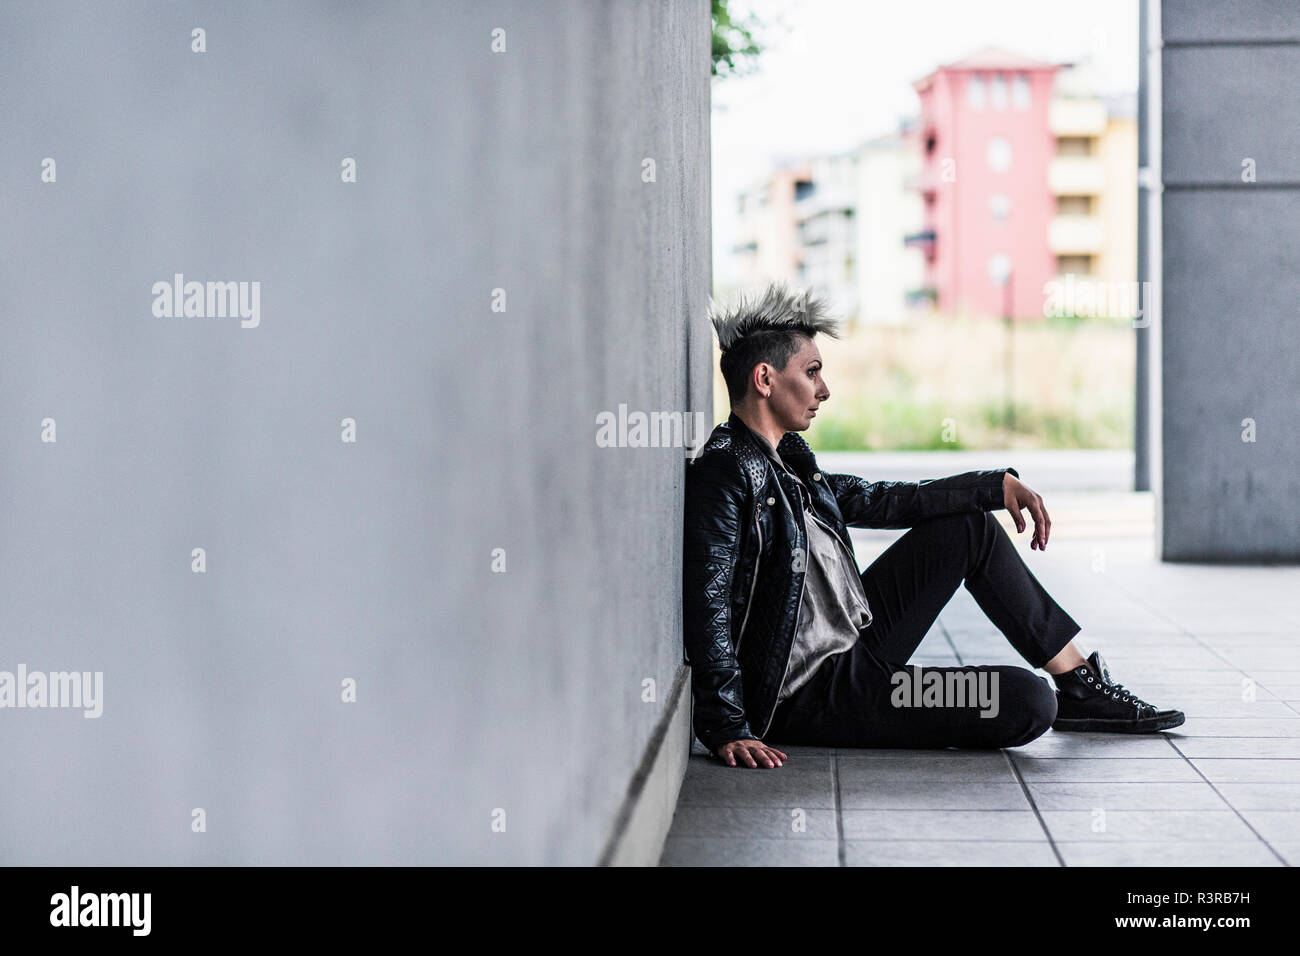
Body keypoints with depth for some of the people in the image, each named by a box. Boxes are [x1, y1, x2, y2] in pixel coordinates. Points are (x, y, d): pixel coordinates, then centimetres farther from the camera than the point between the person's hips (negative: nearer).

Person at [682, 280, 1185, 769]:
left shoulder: (784, 458, 9)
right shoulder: (723, 475, -20)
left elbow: (877, 501, 20)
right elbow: (707, 613, -26)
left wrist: (997, 485, 18)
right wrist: (729, 730, -31)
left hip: (855, 646, 10)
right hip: (808, 693, -10)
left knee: (972, 527, 15)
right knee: (1028, 702, -19)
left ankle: (1081, 684, 20)